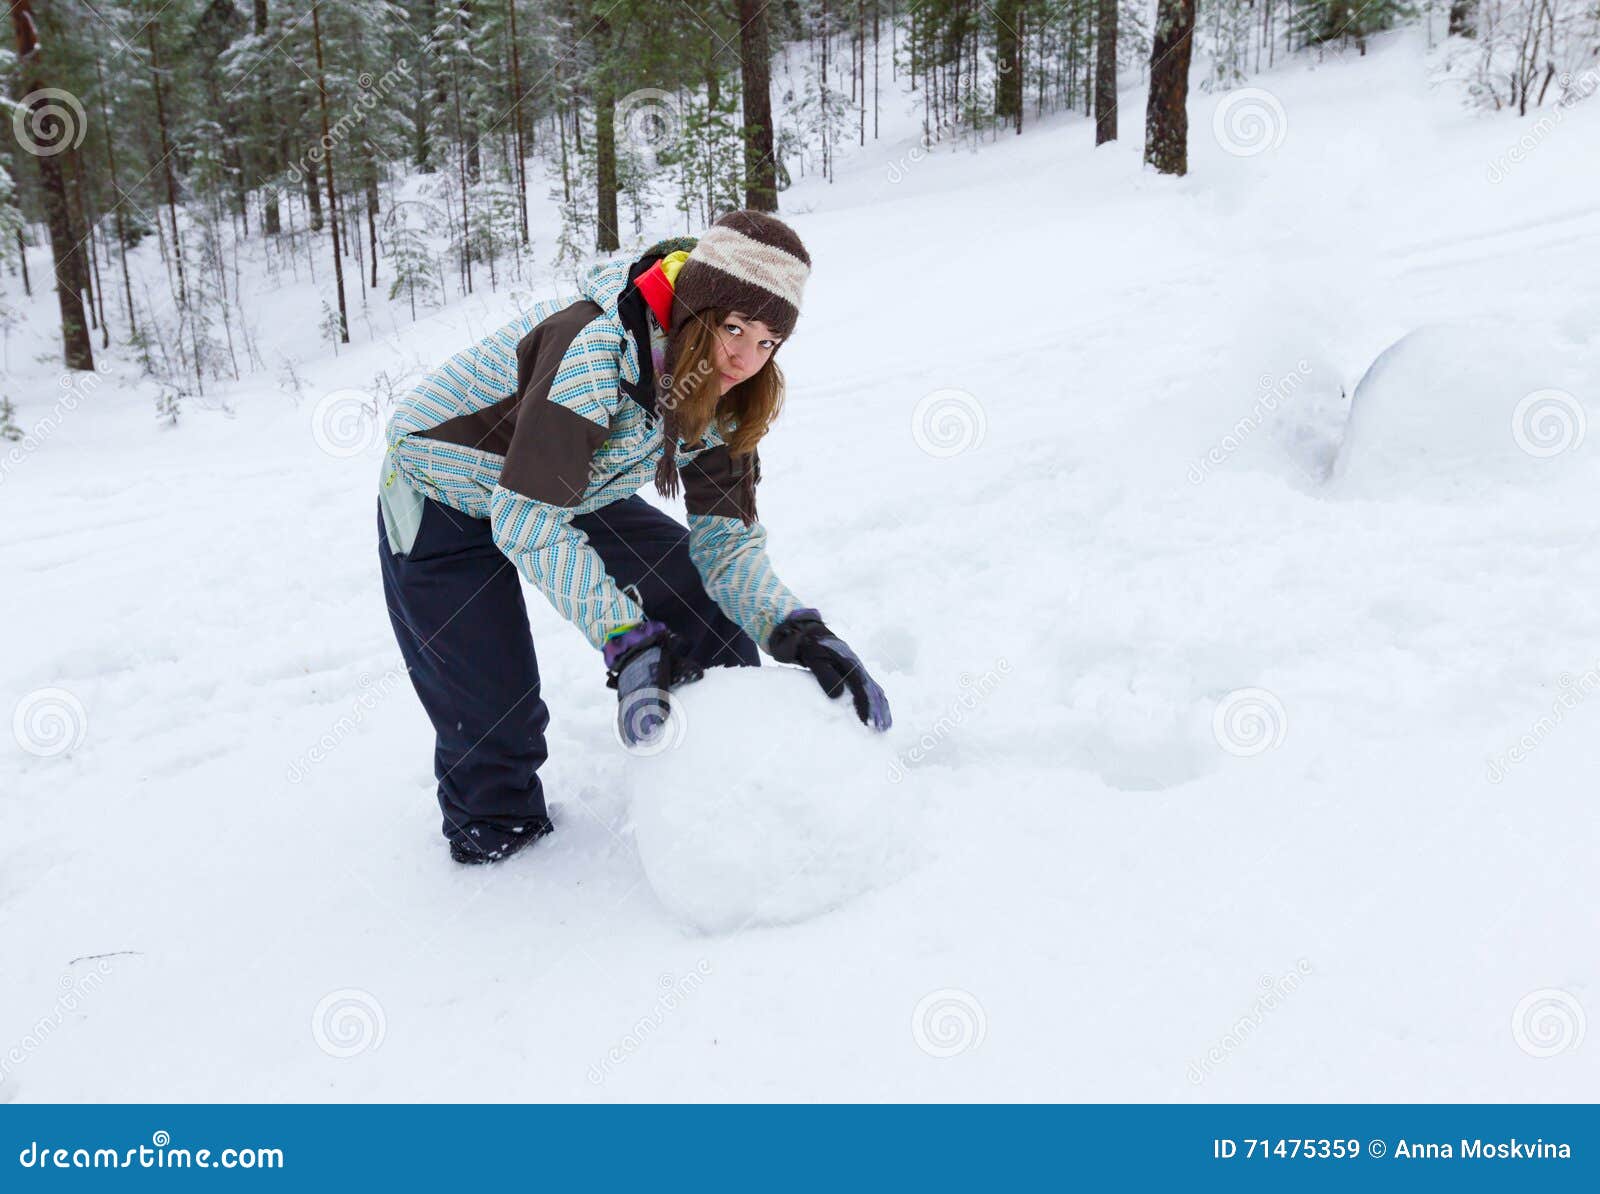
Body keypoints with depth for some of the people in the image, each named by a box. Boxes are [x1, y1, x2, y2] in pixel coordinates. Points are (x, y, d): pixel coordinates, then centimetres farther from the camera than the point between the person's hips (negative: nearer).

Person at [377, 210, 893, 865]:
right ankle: (494, 828, 22)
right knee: (496, 713, -10)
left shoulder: (719, 396, -13)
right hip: (442, 506, -6)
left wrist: (797, 631, -31)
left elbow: (726, 540, -13)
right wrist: (624, 638, -43)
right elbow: (526, 517, -38)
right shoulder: (593, 347, -37)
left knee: (706, 611, -5)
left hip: (572, 493, 6)